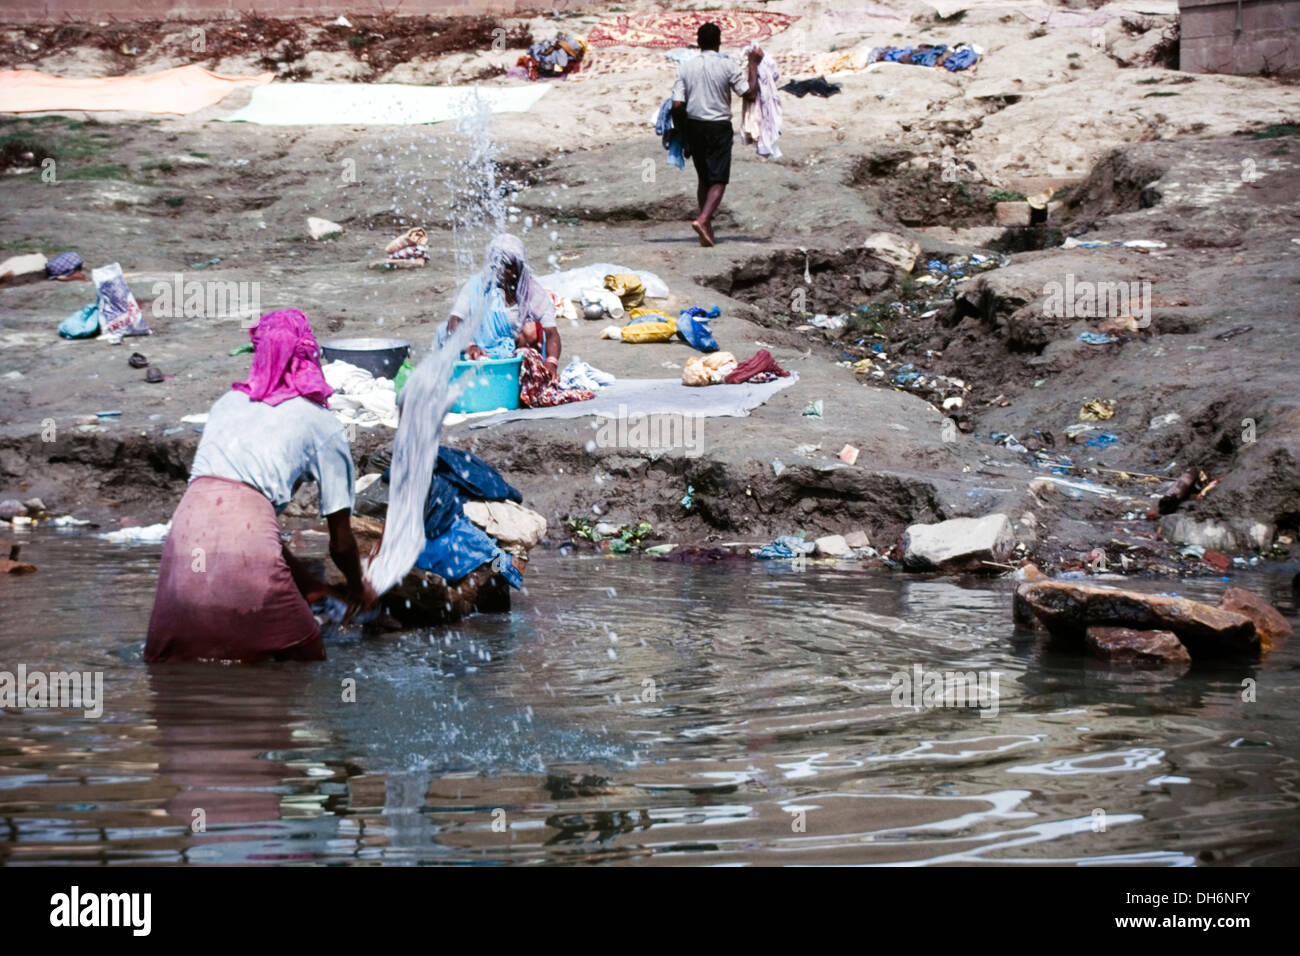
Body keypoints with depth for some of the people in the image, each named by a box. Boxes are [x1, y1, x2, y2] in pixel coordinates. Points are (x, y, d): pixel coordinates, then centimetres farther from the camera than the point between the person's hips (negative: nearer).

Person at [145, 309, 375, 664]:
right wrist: (357, 588, 40)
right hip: (246, 545, -4)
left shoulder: (227, 403, 28)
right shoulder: (324, 426, 15)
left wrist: (307, 581, 38)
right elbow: (341, 540, 18)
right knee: (307, 662, 9)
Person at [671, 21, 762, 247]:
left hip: (694, 126, 4)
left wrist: (680, 128, 12)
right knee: (718, 180, -3)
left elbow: (677, 105, -5)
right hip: (719, 127, -4)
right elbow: (750, 93, -6)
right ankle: (703, 220, -26)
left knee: (704, 178, 17)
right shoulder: (727, 65, -8)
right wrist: (754, 64, 4)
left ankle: (707, 229, 16)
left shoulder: (686, 66, -1)